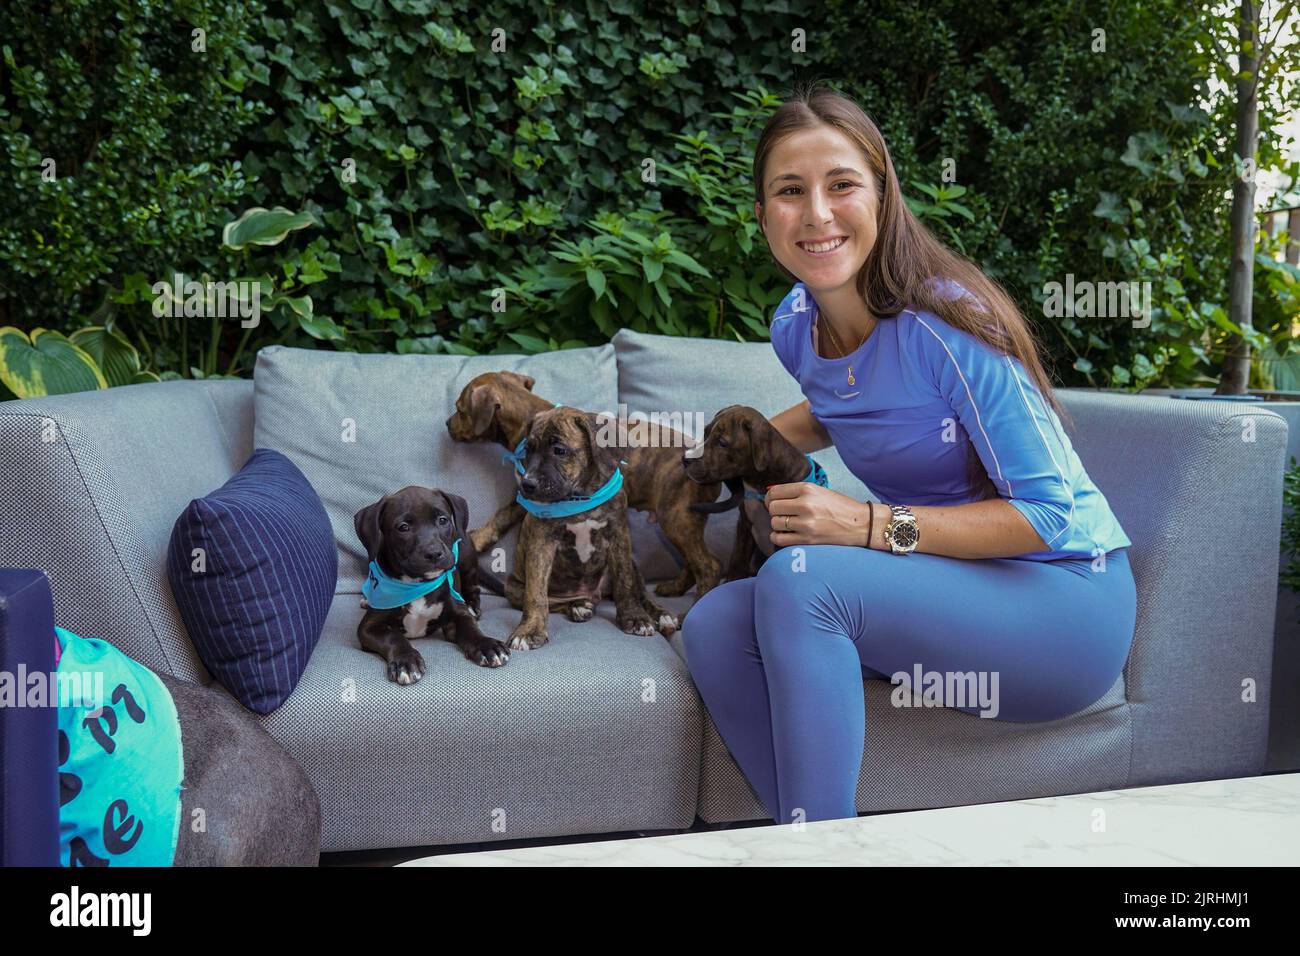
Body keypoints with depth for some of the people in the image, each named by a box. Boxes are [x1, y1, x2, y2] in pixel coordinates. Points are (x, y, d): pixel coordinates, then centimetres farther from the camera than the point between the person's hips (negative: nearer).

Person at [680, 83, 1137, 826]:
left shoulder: (947, 324, -21)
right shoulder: (797, 327, 1)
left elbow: (1048, 513, -21)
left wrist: (872, 526, -26)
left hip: (1066, 600, -7)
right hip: (948, 589, 7)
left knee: (798, 581, -29)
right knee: (715, 625, -12)